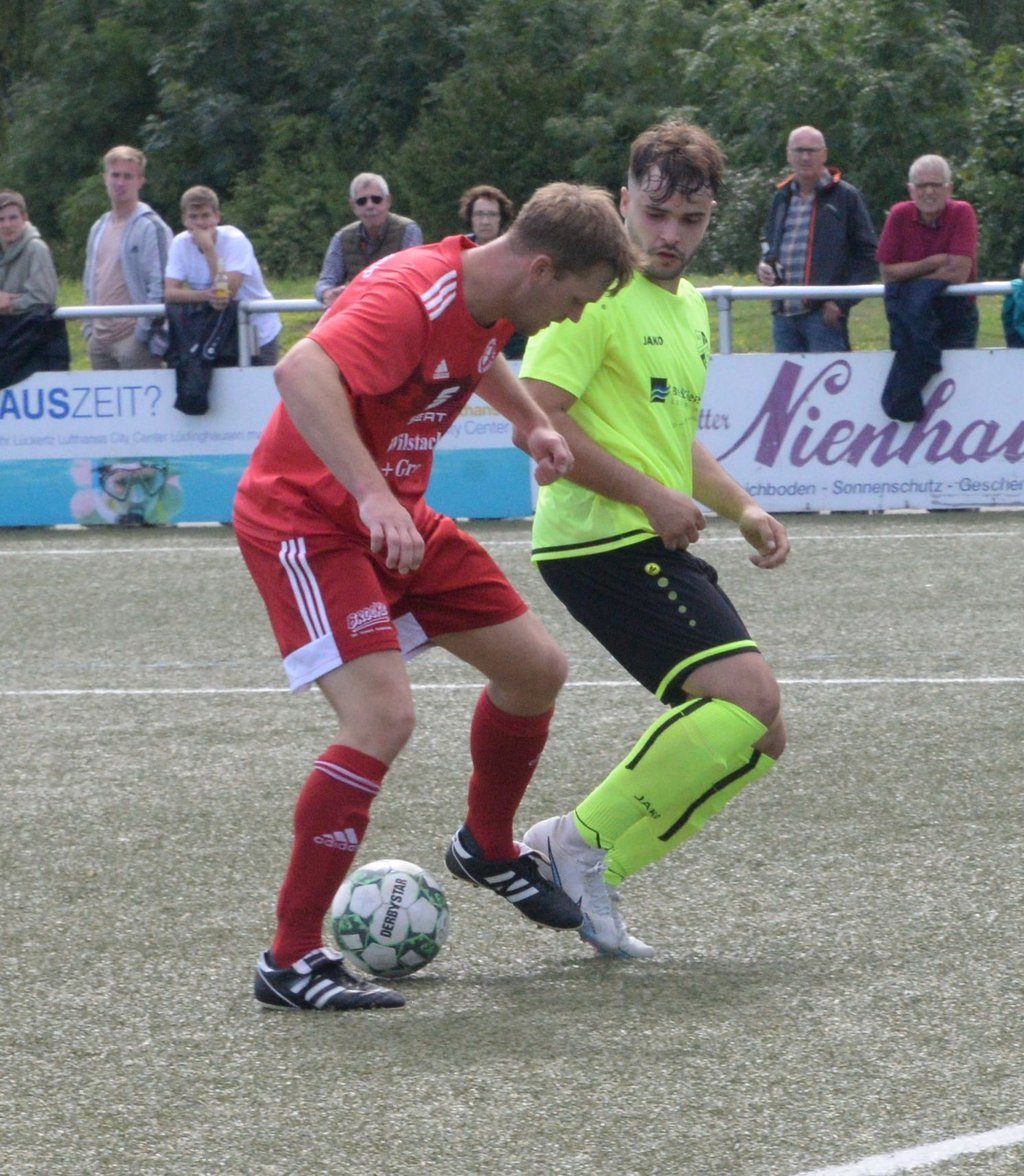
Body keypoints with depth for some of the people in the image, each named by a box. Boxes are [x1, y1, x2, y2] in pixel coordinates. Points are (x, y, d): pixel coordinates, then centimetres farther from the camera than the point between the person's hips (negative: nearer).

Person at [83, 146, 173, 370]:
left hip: (133, 339, -8)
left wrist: (145, 329, -15)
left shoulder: (150, 227, -7)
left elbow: (160, 284, -12)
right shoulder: (99, 229, 17)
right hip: (100, 338, 8)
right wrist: (89, 326, 15)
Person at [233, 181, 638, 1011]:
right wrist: (371, 495, -51)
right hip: (305, 520, -10)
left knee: (536, 669, 12)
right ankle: (291, 960, -17)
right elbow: (302, 373, -44)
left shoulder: (489, 300, 3)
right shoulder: (412, 296, -28)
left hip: (393, 520, 10)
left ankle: (488, 848, 39)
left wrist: (530, 420, 14)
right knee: (384, 716, -25)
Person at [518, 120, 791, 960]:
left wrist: (742, 509, 16)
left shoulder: (690, 307, 19)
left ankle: (594, 868, 10)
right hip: (602, 542, -10)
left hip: (661, 548, 10)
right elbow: (539, 418, -18)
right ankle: (585, 842, -10)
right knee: (749, 698, -21)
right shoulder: (597, 292, -10)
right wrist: (650, 495, -18)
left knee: (758, 736, 7)